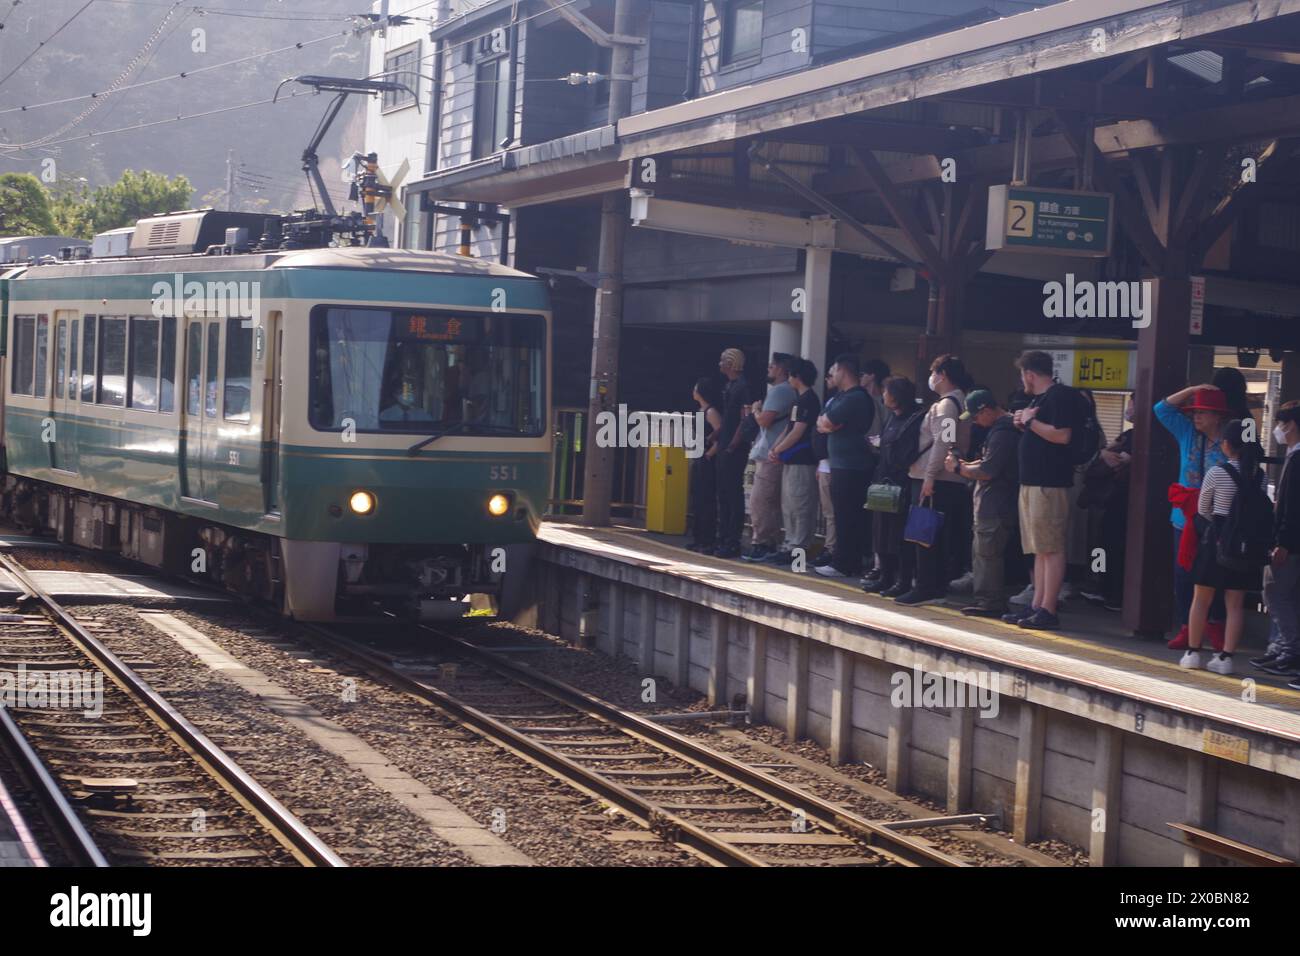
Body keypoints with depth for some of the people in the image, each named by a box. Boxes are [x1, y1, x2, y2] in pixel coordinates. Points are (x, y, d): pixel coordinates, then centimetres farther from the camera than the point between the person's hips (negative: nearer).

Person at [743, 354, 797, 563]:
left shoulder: (779, 391, -13)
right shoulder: (788, 391, 19)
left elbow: (765, 420, -17)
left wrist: (756, 411, 1)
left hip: (769, 457, -10)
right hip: (774, 456, 10)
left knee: (759, 500, -11)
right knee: (773, 502, 12)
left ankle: (759, 544, -11)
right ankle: (772, 544, 14)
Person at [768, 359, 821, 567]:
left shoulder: (809, 400, -12)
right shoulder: (800, 400, 18)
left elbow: (797, 433, -16)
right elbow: (788, 429, 20)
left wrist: (778, 450, -7)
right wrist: (775, 449, 6)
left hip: (802, 462, -10)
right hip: (792, 461, 10)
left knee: (798, 506, -8)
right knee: (788, 506, 13)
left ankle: (797, 549, -7)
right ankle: (790, 546, 18)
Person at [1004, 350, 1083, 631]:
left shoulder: (1061, 396, -11)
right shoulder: (1038, 399, 20)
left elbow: (1061, 435, -22)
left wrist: (1031, 421, -12)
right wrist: (1024, 425, 10)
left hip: (1050, 483, -11)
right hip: (1032, 481, 11)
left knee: (1051, 549, -9)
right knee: (1040, 550, 11)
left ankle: (1048, 611, -11)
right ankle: (1037, 606, 13)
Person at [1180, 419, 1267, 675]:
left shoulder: (1217, 473, -11)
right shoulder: (1260, 474, 0)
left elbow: (1202, 510, 1)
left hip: (1217, 538, -4)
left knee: (1201, 599, 8)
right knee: (1236, 603, 6)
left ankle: (1192, 653, 10)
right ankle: (1225, 657, 3)